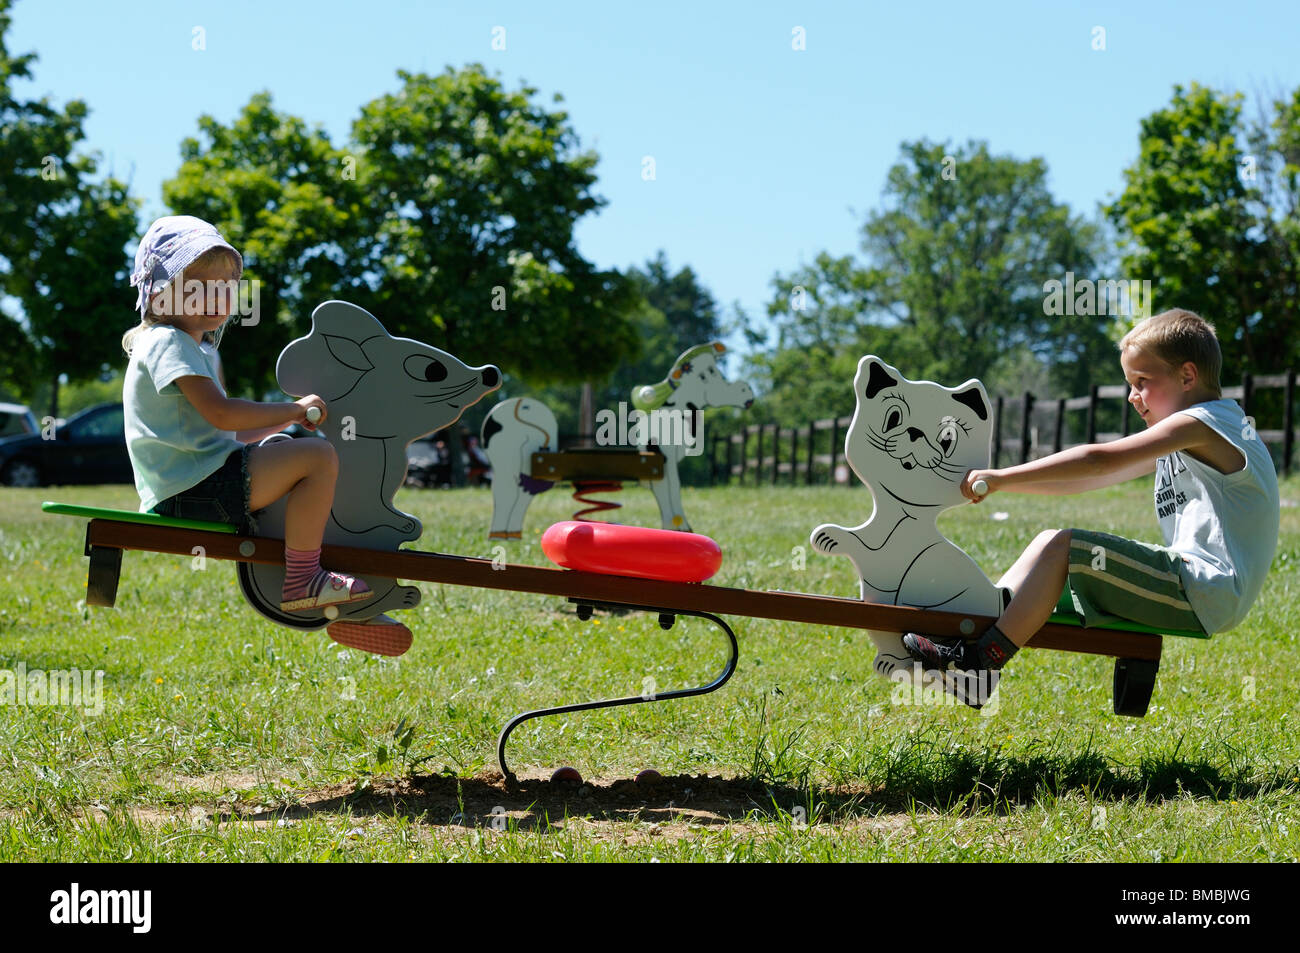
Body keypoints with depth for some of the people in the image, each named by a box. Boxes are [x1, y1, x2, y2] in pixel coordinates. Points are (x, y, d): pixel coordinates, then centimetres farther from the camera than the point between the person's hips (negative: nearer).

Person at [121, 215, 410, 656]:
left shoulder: (200, 349, 24)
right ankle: (302, 581, -14)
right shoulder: (168, 344, -11)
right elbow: (220, 414, -24)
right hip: (193, 491, -11)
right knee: (319, 457, -20)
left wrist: (289, 419, 15)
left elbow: (229, 435, 25)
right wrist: (293, 408, -14)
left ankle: (346, 612, 21)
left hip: (202, 482, 11)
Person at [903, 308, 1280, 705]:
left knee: (1061, 547, -18)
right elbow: (1086, 480, 19)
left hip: (1206, 593, -10)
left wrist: (1004, 477, -18)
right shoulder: (1177, 443, 21)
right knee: (1050, 544, 8)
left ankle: (980, 664, -19)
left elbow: (1100, 461, -19)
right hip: (1193, 588, 10)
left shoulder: (1200, 424, -10)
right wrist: (1000, 482, 10)